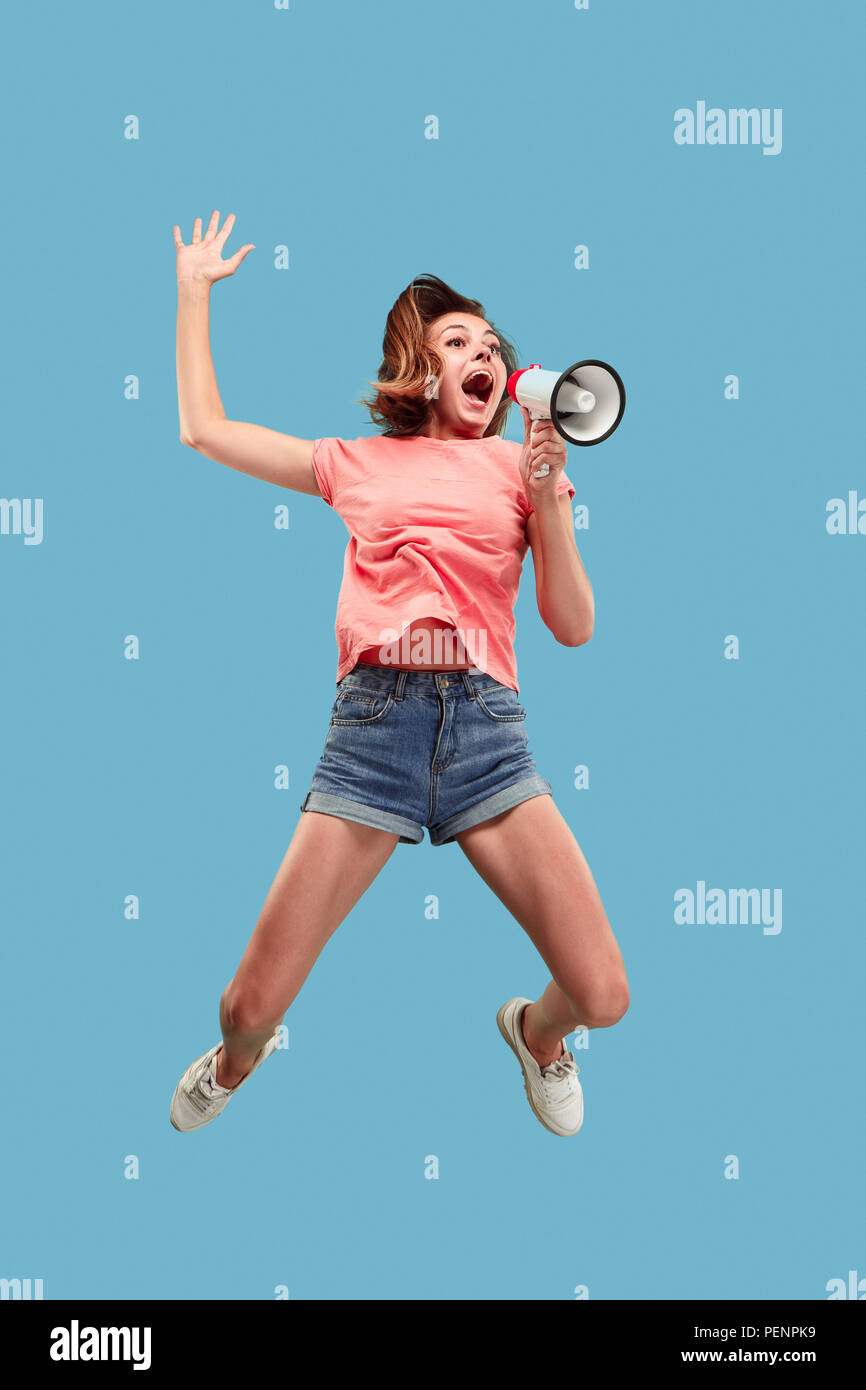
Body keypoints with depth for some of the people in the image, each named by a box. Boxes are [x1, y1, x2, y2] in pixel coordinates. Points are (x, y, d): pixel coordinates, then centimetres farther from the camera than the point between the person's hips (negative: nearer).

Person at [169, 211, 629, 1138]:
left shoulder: (521, 463, 15)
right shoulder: (357, 464, 17)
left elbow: (574, 627, 8)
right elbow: (204, 429, 23)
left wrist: (545, 494, -3)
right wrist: (194, 288, 29)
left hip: (487, 726, 0)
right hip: (372, 720, 0)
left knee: (603, 995, -10)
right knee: (252, 1004, -4)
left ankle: (536, 1033, 29)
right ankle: (236, 1061, 36)